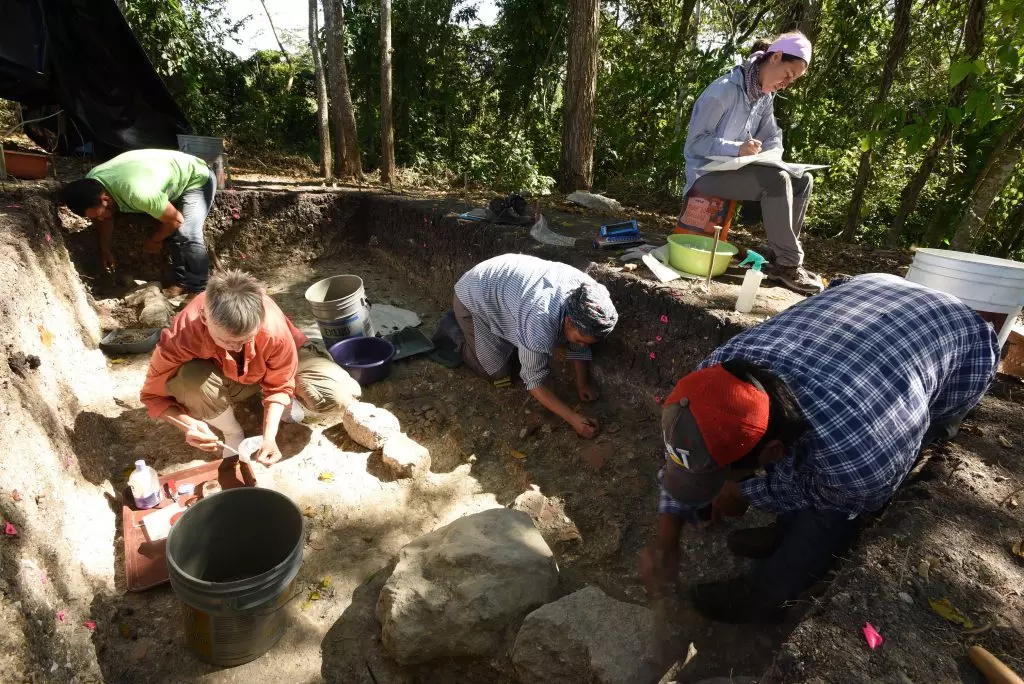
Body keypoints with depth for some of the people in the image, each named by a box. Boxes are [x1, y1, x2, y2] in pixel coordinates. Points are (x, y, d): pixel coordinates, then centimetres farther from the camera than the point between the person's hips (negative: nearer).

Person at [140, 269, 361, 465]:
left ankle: (283, 405, 8)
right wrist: (189, 424, -37)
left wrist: (269, 437, -31)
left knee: (337, 392, -27)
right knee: (189, 382, -35)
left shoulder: (273, 326, -38)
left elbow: (279, 385, -20)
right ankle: (233, 434, -4)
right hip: (225, 378, 1)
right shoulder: (182, 336, -35)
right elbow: (154, 395, -18)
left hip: (274, 369, 0)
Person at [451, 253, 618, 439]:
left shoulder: (585, 291, -21)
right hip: (474, 297, -7)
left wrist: (583, 381, -8)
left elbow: (580, 344, -3)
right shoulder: (540, 327, -42)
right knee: (499, 373, -5)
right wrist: (572, 418, -29)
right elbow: (534, 380, -26)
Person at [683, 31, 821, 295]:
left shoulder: (765, 97, 10)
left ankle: (779, 257, -1)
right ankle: (788, 264, -18)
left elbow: (773, 138, 10)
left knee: (802, 180, -1)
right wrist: (737, 149, -34)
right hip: (708, 173, -9)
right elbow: (695, 141, -21)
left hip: (736, 170, 9)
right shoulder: (724, 90, -17)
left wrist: (770, 157, -15)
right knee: (776, 180, -28)